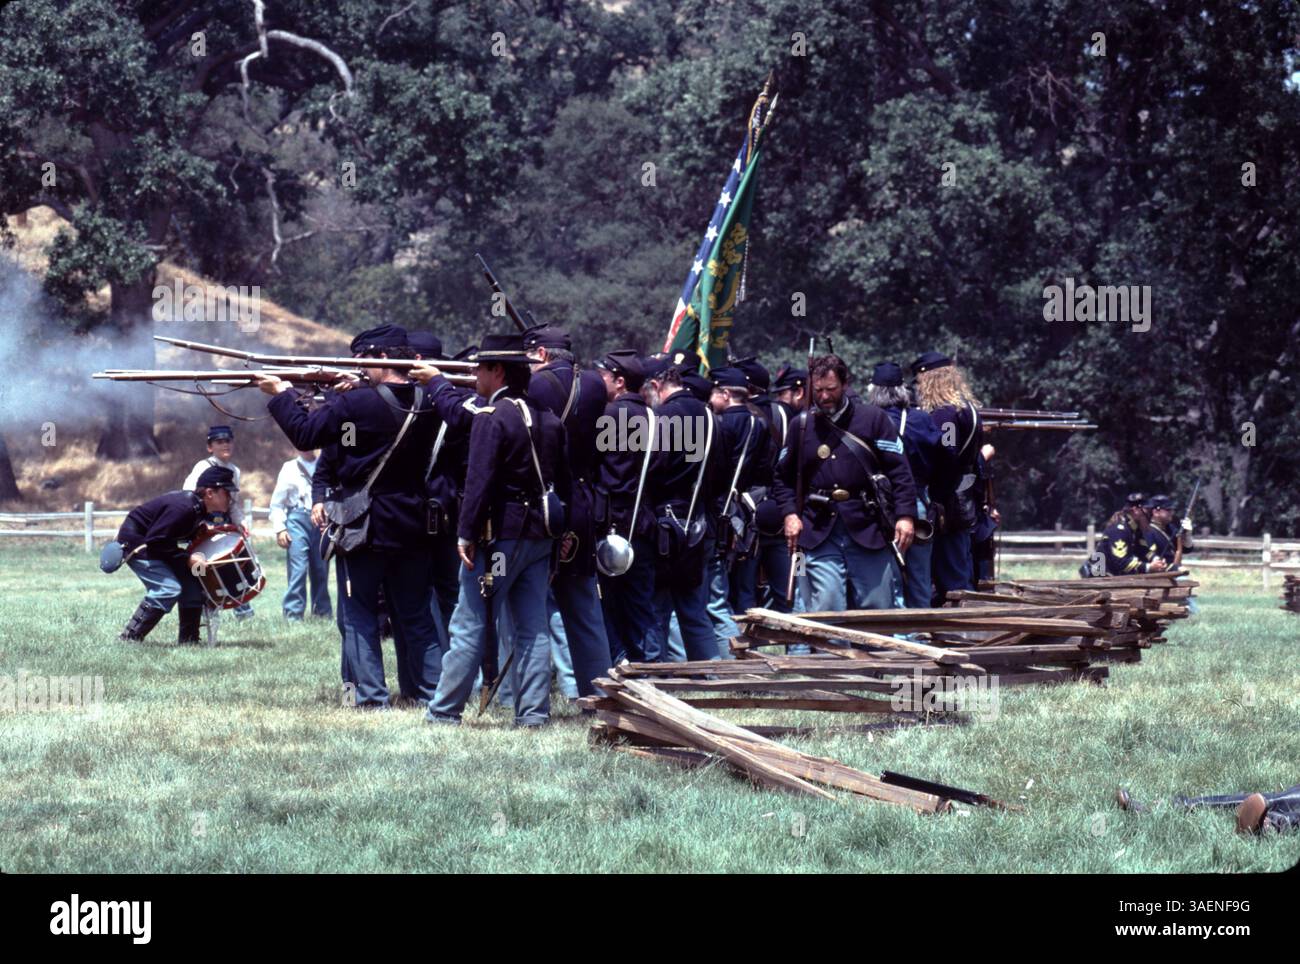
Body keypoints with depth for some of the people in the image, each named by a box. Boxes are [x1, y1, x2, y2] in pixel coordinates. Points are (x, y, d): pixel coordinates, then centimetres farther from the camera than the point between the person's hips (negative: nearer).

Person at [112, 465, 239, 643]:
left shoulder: (199, 508, -2)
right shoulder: (183, 507, -31)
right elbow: (155, 542, -30)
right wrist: (187, 558, -26)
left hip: (153, 541, 10)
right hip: (135, 542, -10)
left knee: (192, 582, 5)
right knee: (168, 588, -21)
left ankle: (188, 640, 11)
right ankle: (129, 638, -16)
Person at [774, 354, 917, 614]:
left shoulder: (873, 419, 4)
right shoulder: (801, 425, 11)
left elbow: (899, 471, 0)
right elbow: (784, 476, 19)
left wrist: (905, 515, -10)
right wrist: (790, 513, 3)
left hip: (868, 531, -1)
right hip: (819, 534, 1)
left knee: (878, 609, 3)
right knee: (825, 610, -8)